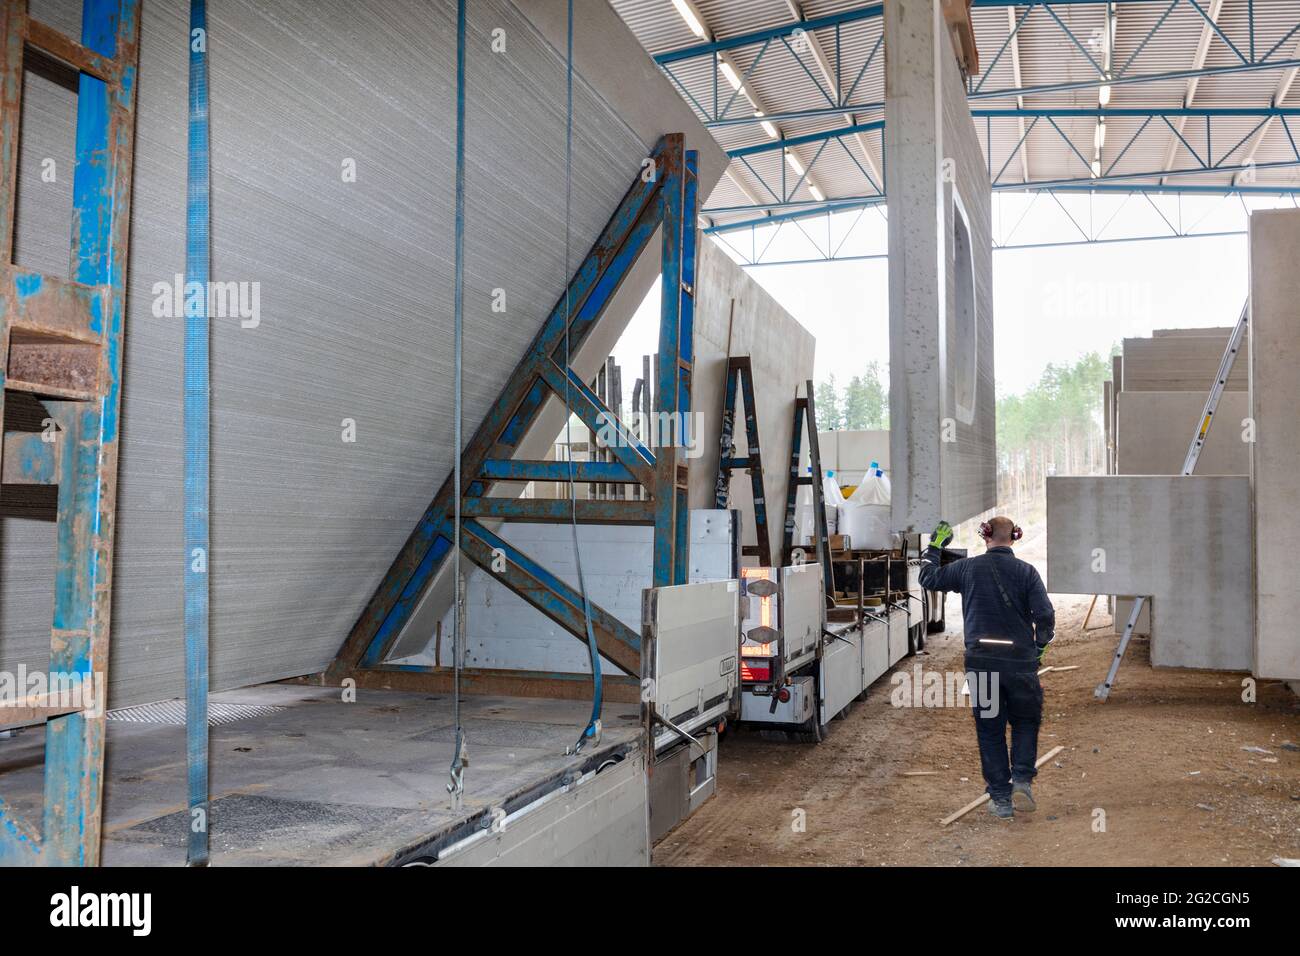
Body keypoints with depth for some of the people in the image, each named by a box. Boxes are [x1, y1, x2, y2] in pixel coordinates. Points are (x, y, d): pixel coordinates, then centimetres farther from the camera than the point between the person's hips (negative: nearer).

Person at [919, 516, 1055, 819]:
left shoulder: (968, 568, -1)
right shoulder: (1026, 571, -3)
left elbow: (928, 578, 12)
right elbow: (1046, 617, -7)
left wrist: (934, 546, 24)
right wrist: (1038, 647, 10)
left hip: (981, 661, 0)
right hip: (1020, 662, 0)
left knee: (990, 730, 10)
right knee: (1025, 721, 20)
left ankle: (1001, 799, 13)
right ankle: (1022, 781, 3)